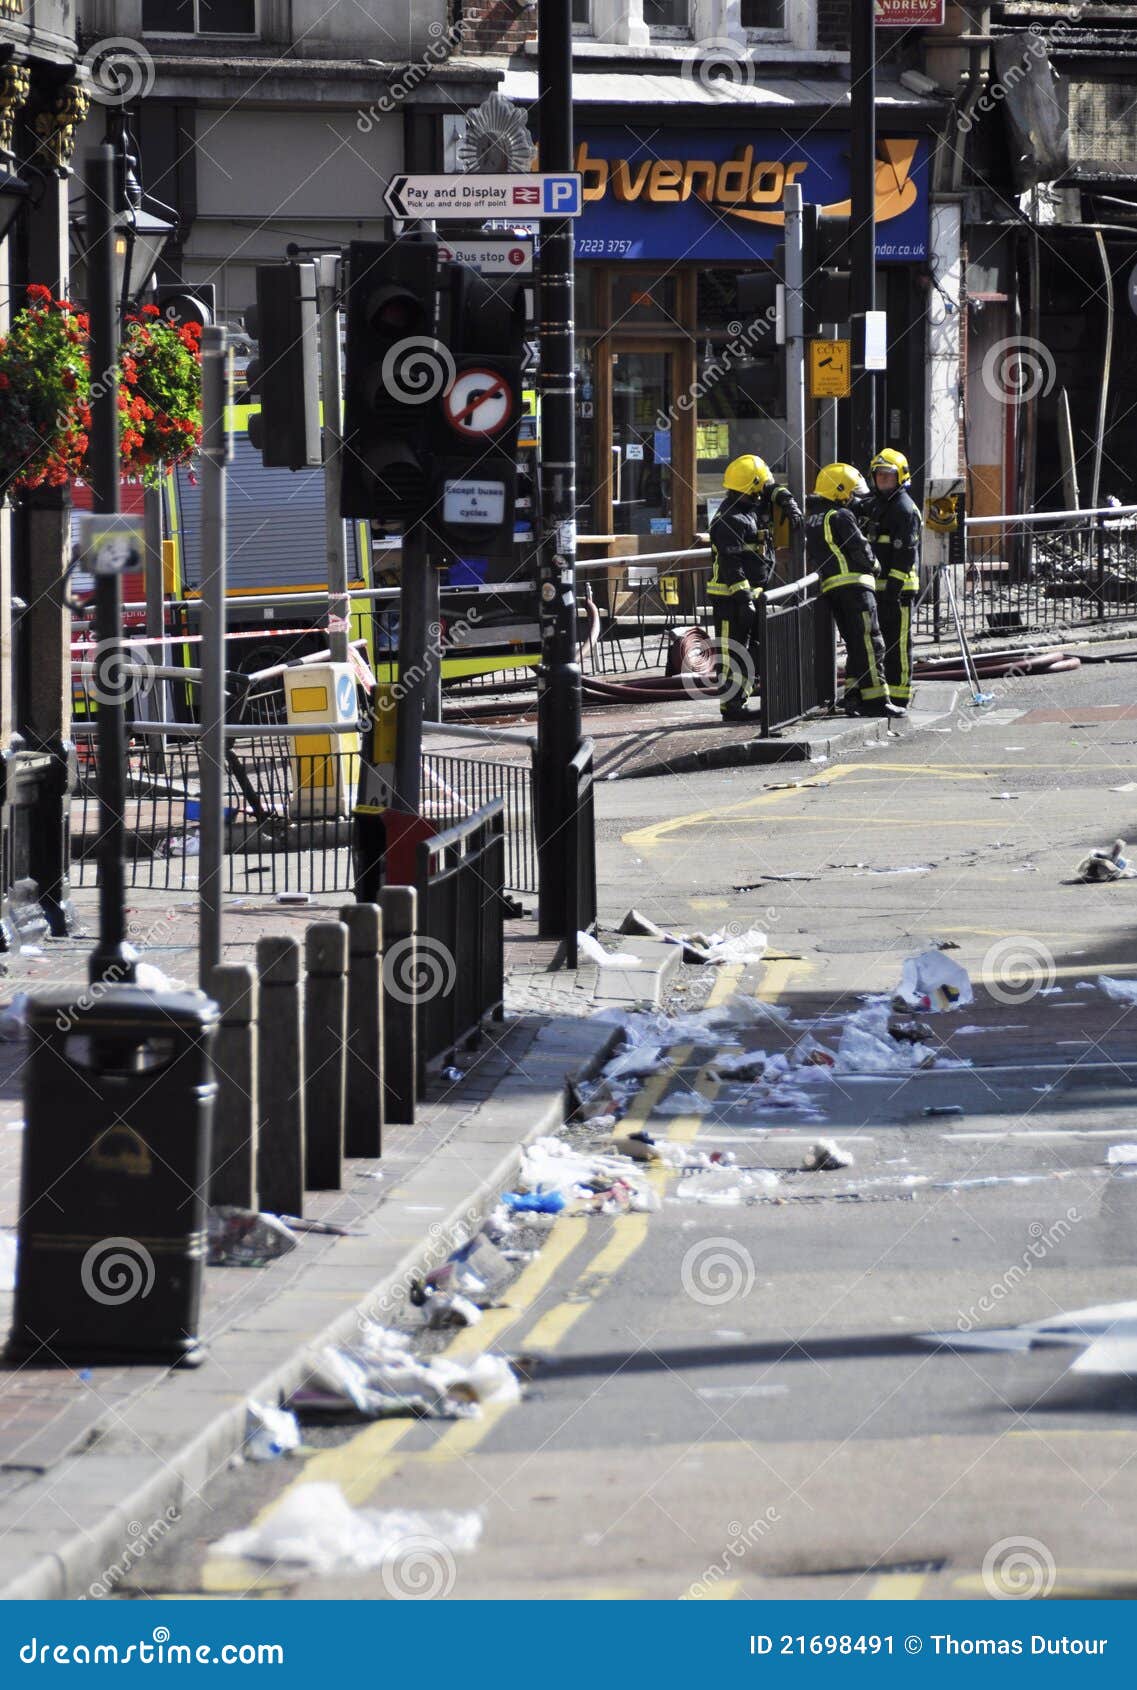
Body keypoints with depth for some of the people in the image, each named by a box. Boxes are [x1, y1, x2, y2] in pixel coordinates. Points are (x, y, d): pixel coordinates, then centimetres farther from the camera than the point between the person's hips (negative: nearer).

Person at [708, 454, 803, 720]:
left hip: (751, 593, 10)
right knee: (732, 654, -7)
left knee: (749, 650, 15)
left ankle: (741, 702, 21)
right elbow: (731, 564, -25)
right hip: (731, 596, -10)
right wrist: (744, 598, -28)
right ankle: (731, 706, -6)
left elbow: (774, 490, 28)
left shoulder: (754, 503, 7)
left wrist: (790, 506, 9)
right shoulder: (730, 520, -21)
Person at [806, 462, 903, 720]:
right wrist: (874, 566, 6)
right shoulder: (840, 516, -8)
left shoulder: (811, 519, 18)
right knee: (870, 642, -8)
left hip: (829, 586, 8)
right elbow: (860, 548, -11)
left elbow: (812, 557, 21)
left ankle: (853, 698, 9)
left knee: (854, 644, 13)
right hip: (854, 583, -8)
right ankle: (875, 699, -12)